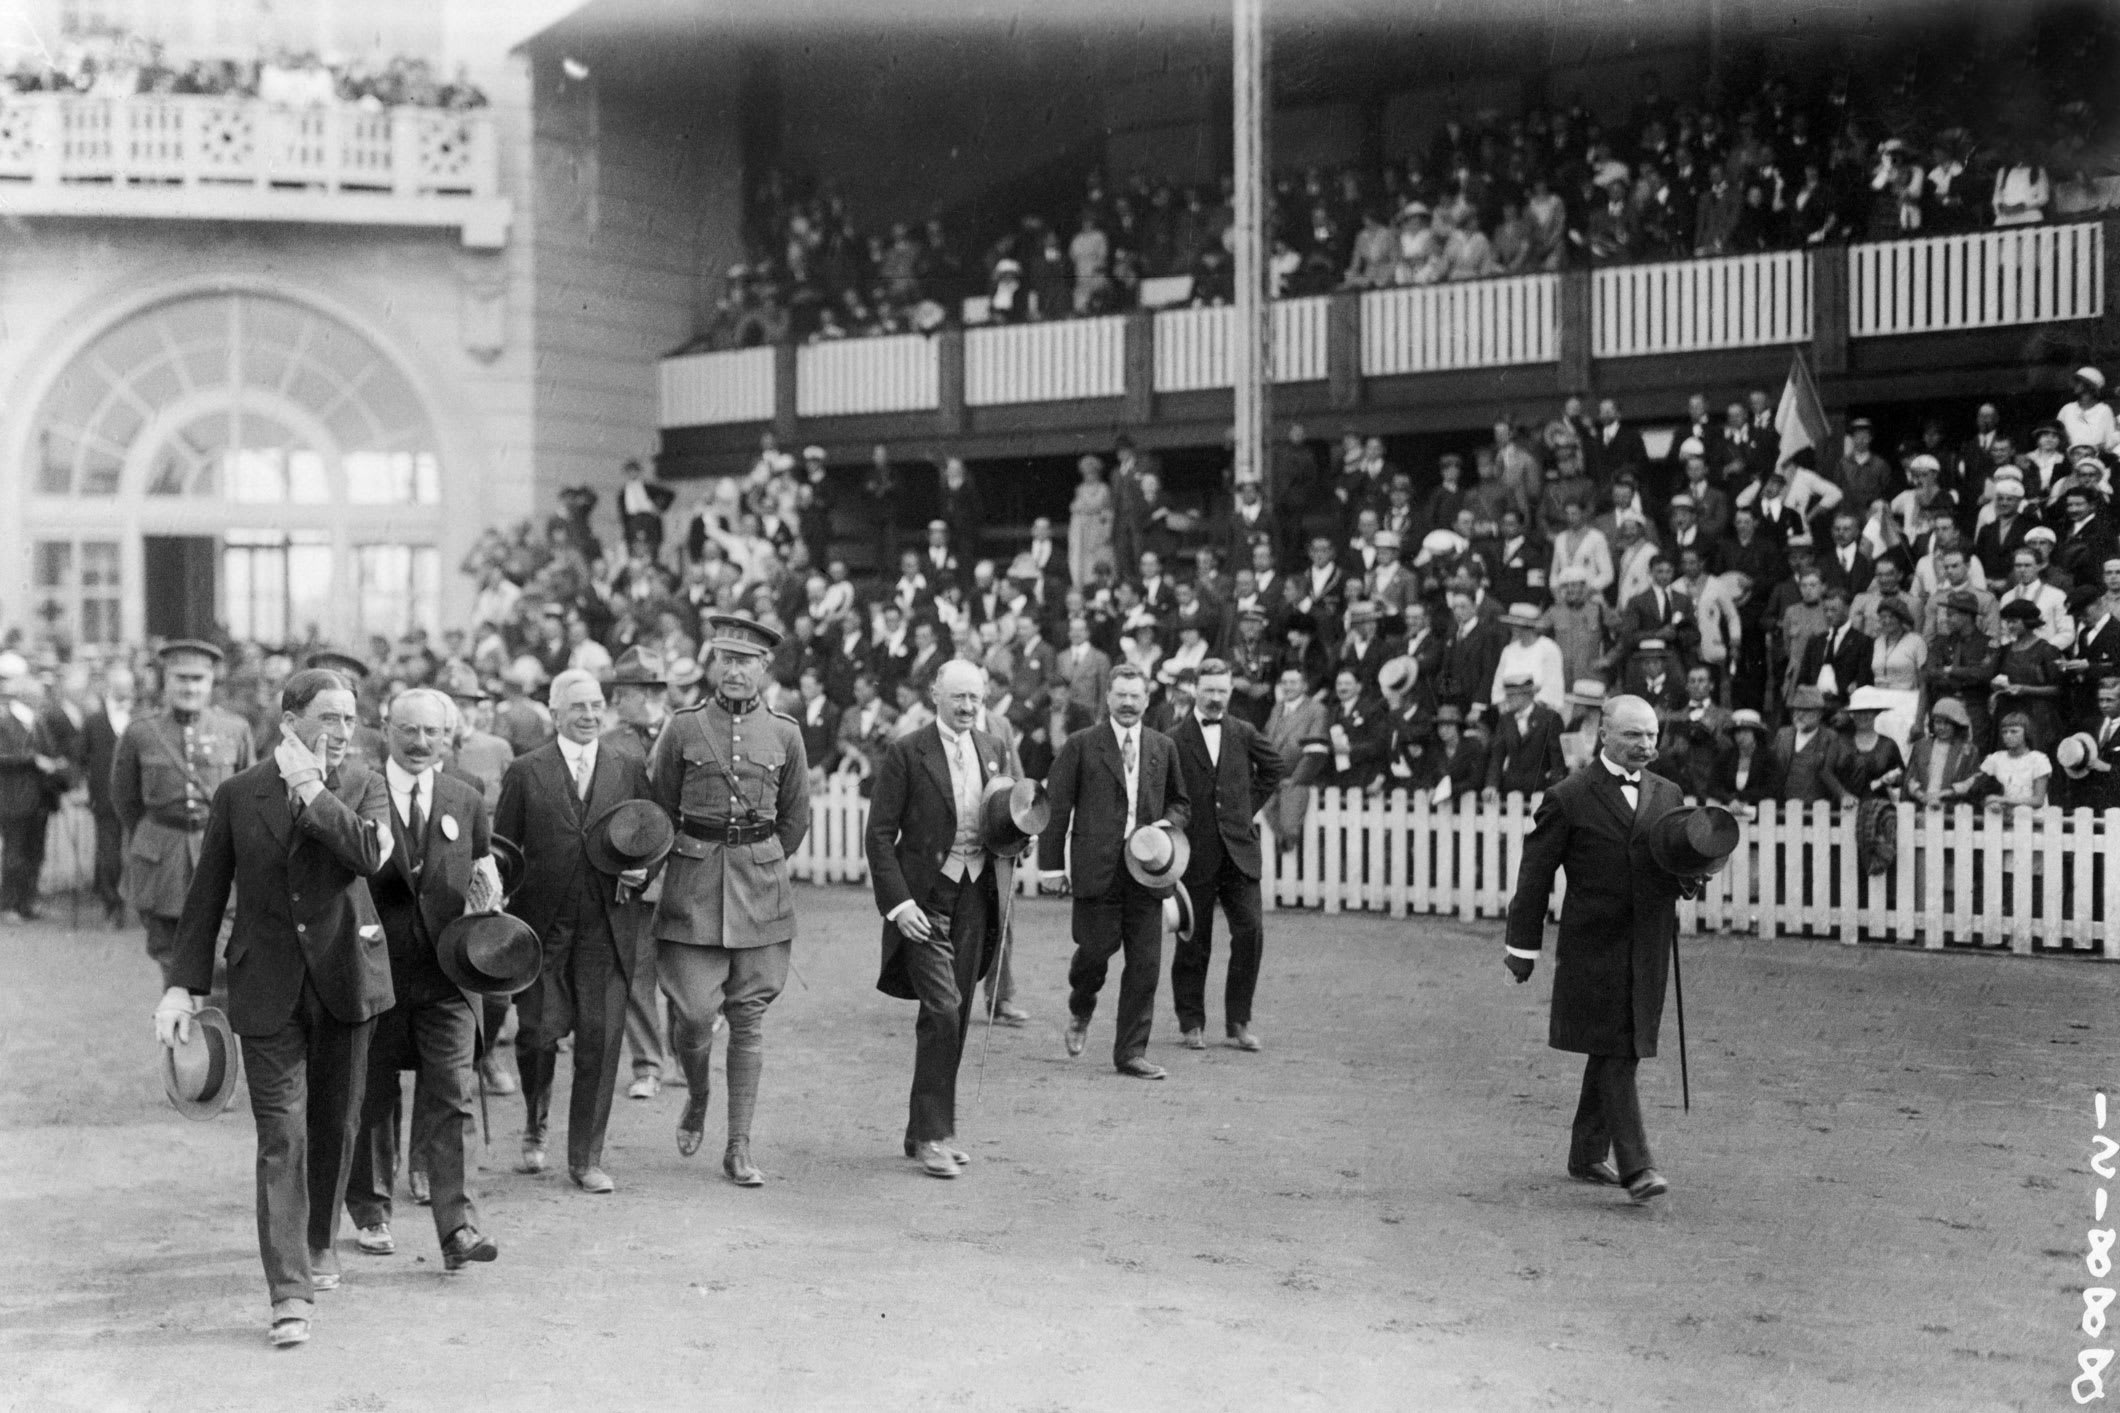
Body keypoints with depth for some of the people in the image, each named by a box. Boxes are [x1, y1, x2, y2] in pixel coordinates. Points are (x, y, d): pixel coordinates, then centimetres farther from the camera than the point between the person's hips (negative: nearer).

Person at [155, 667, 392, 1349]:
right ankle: (290, 1291, -6)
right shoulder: (237, 794, 1)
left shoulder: (364, 787, 1)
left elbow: (371, 853, -21)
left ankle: (320, 1242, 36)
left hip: (343, 978, 1)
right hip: (267, 986, -1)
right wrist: (182, 984, -1)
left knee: (335, 1124, 14)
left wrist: (312, 790, -17)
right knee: (281, 1137, -7)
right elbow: (206, 895, 4)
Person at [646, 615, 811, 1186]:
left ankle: (739, 1148, 10)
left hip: (761, 889, 1)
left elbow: (795, 819, 15)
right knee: (694, 1014, -7)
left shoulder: (784, 734, 5)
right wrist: (694, 862, 11)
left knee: (748, 1020, 3)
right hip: (694, 891, -1)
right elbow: (657, 811, 10)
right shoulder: (682, 729, 1)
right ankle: (697, 1096, 25)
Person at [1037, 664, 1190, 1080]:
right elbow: (1056, 807, 0)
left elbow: (1180, 800, 22)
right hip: (1097, 869, -3)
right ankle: (1080, 1007, 30)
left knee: (1145, 963, 0)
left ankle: (1132, 1052, 9)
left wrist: (1170, 822, -1)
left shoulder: (1163, 747, 13)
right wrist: (1051, 865, -4)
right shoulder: (1081, 746, 1)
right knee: (1096, 948, -4)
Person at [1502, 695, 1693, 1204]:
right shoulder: (1568, 798, -4)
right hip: (1593, 946, -5)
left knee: (1614, 1051, 12)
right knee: (1614, 1053, -9)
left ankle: (1588, 1154, 25)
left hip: (1647, 947, 5)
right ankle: (1636, 1165, -10)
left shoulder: (1667, 795, 13)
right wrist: (1523, 946, -2)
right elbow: (1536, 873, -2)